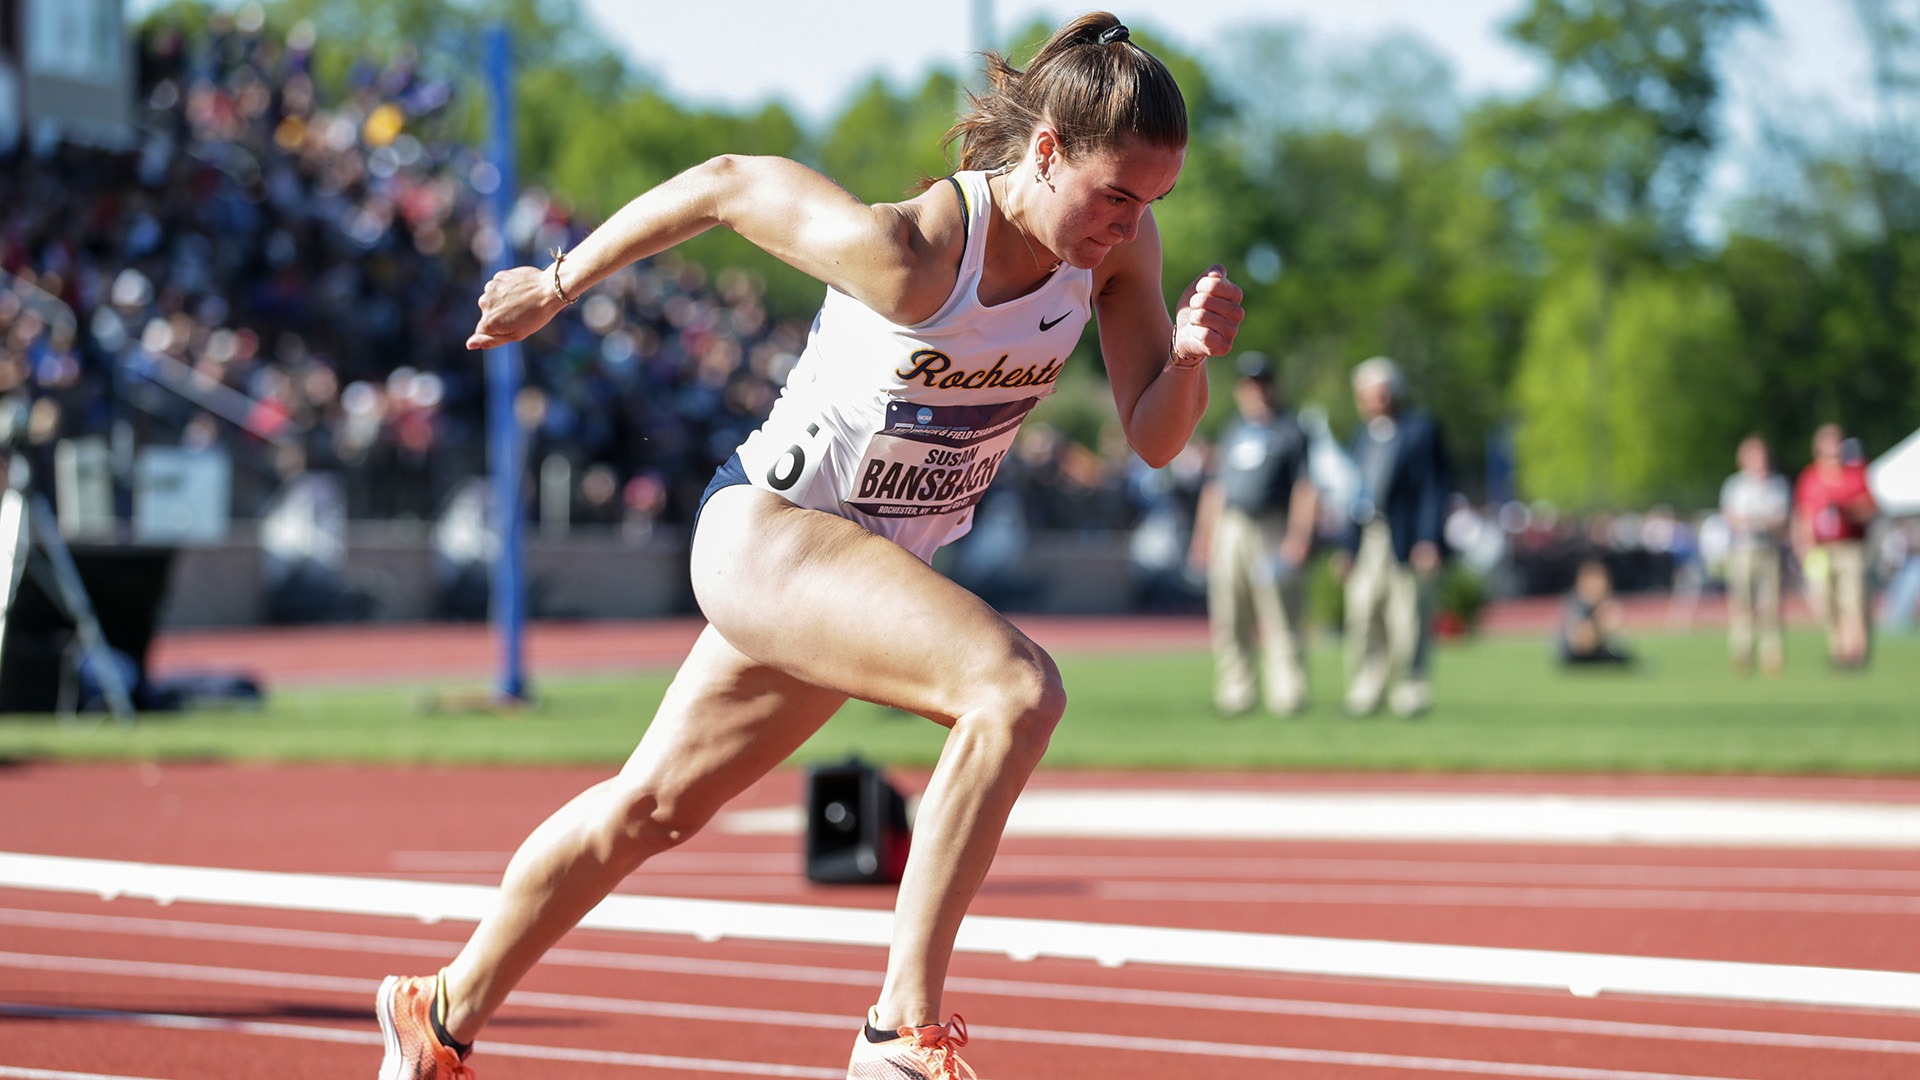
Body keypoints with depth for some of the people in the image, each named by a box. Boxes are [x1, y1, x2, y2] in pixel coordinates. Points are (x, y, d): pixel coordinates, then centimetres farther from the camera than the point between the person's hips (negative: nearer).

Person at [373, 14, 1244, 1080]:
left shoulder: (1119, 243, -9)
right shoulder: (906, 252, -28)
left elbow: (1152, 440, -5)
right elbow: (726, 183, -14)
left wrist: (1190, 356, -27)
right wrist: (559, 282, -2)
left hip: (876, 568, 8)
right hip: (770, 530, -8)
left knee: (653, 806, 21)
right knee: (1017, 688, -31)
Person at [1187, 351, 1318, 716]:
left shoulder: (1291, 432, 3)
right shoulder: (1231, 432, 19)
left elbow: (1306, 488, -4)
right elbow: (1214, 489, 21)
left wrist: (1298, 537, -15)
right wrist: (1202, 538, 14)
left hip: (1272, 532, -5)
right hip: (1229, 531, 5)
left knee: (1280, 618, -8)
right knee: (1228, 620, 3)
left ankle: (1287, 695, -7)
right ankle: (1234, 695, 7)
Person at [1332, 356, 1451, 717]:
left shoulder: (1421, 430, -1)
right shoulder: (1363, 434, 18)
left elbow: (1434, 488, -6)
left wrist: (1429, 540, -14)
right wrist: (1347, 546, 14)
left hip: (1409, 544, -6)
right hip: (1368, 541, 6)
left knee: (1408, 625, -3)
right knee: (1362, 617, 2)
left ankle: (1410, 691, 5)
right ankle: (1365, 692, 7)